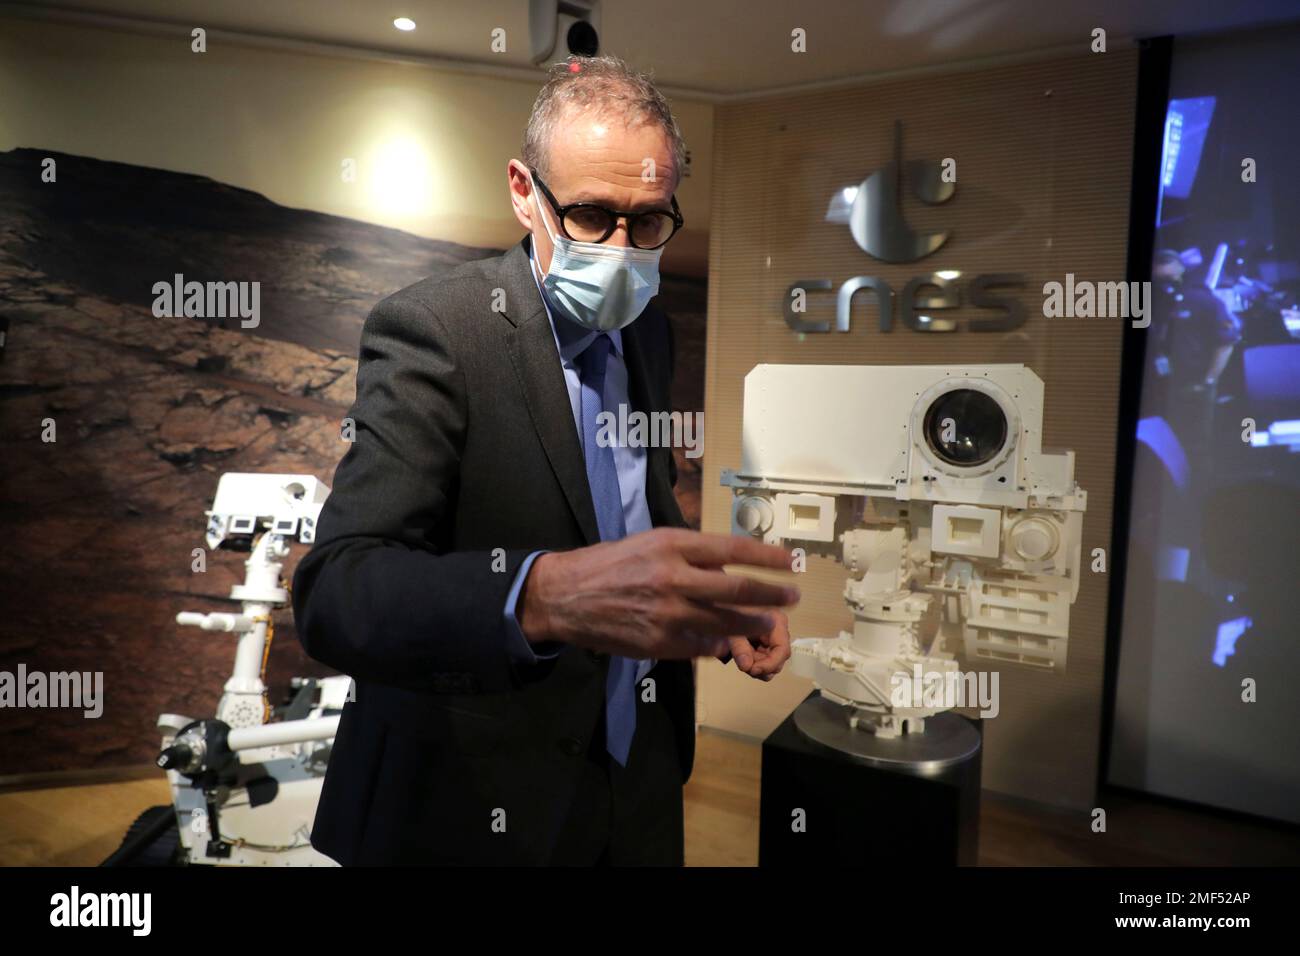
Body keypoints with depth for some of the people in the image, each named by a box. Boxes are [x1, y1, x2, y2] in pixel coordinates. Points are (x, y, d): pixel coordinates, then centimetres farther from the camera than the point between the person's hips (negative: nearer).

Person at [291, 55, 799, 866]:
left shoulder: (648, 328, 1)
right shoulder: (432, 329, -20)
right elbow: (334, 593, -29)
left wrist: (711, 597, -6)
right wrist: (545, 596, -48)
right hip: (472, 808, -5)